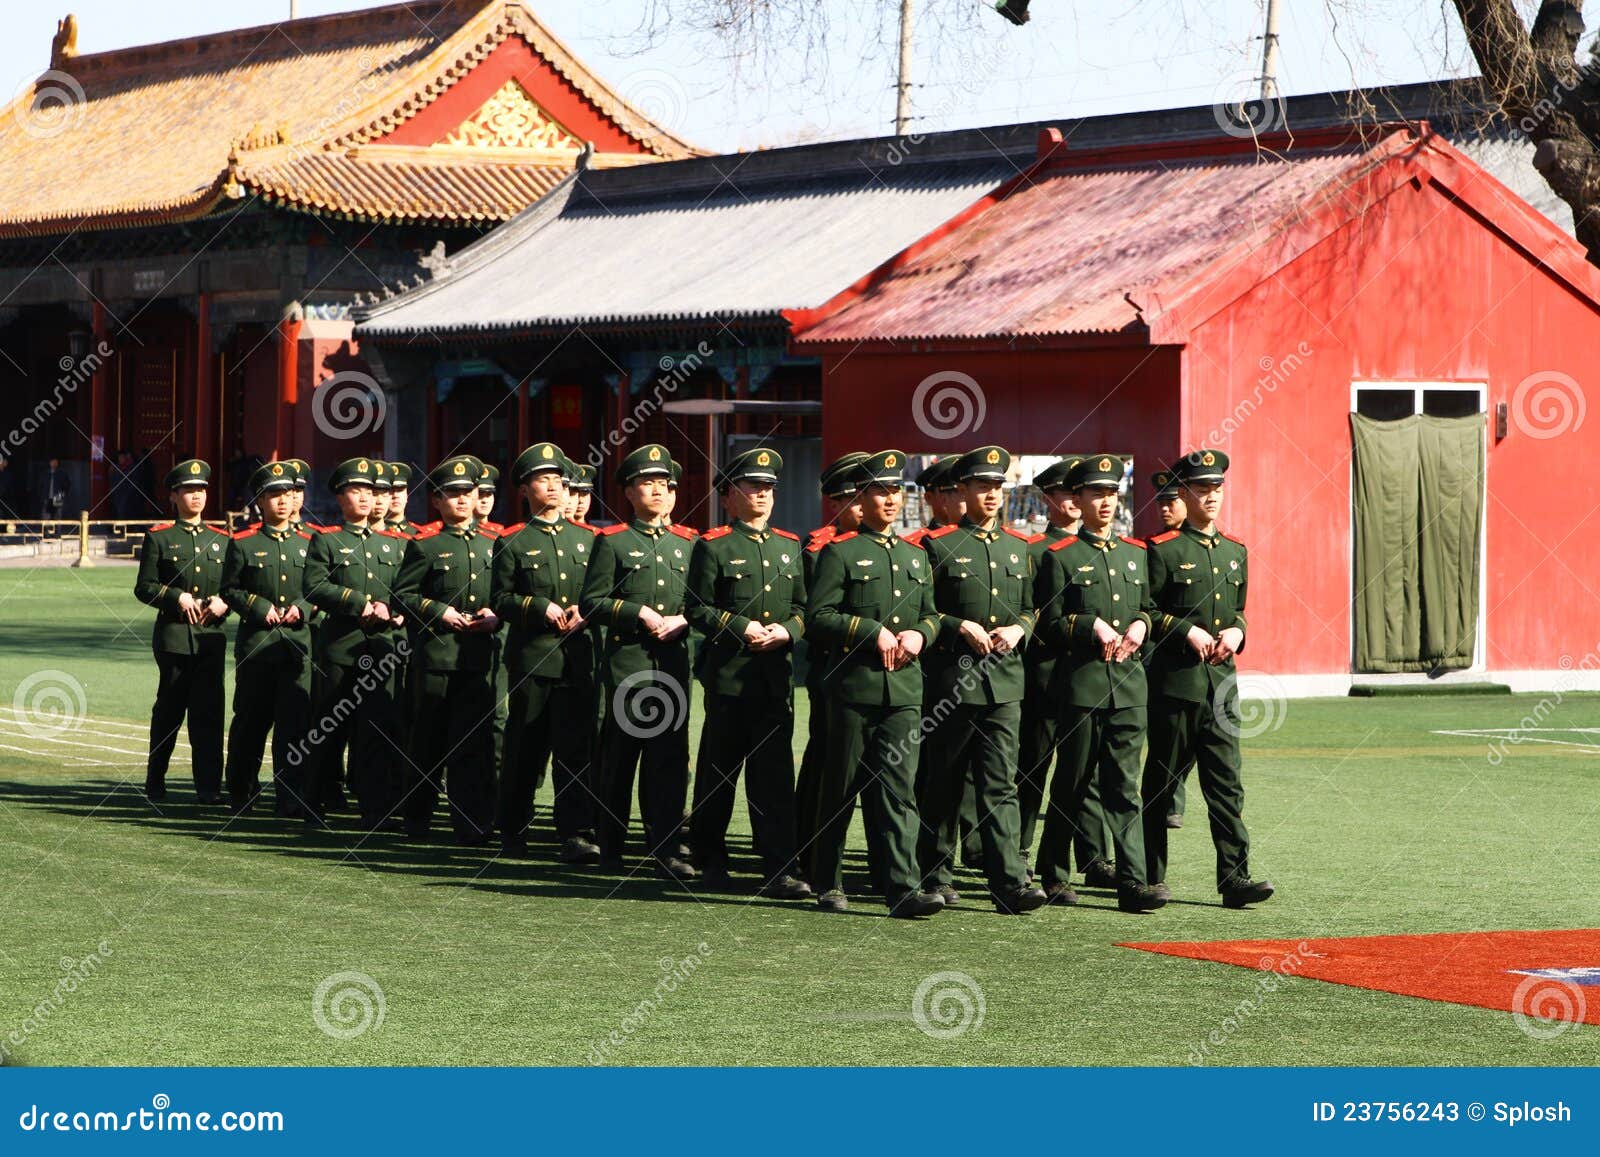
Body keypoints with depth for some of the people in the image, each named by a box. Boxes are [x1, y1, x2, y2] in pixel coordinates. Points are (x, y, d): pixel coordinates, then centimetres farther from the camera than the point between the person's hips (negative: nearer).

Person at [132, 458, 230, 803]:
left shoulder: (221, 540, 14)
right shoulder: (159, 538, 3)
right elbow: (144, 587, 1)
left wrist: (223, 602, -5)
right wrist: (177, 597, -14)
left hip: (211, 635, 3)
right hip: (173, 633, -3)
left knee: (209, 711, -3)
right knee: (169, 709, 3)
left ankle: (209, 787, -2)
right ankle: (155, 784, 16)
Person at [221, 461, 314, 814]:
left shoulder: (306, 543, 11)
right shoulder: (243, 543, 2)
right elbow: (230, 590, 2)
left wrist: (302, 608, -4)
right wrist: (261, 608, -10)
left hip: (297, 642, 2)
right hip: (255, 643, -2)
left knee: (295, 720, -4)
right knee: (251, 719, 4)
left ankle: (291, 793, -1)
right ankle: (241, 793, 17)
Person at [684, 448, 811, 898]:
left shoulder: (789, 545, 14)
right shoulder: (713, 546, -1)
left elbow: (803, 604, 17)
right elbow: (698, 609, -4)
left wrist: (787, 630, -4)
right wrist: (741, 628, -16)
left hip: (777, 674, 4)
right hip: (728, 672, -3)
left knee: (775, 775, -3)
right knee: (719, 770, 6)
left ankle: (779, 870, -6)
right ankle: (709, 857, 21)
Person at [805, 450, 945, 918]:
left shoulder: (914, 557, 17)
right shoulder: (840, 553, 0)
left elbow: (931, 613, 23)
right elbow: (817, 617, -8)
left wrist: (918, 634, 1)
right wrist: (873, 632, -15)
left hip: (904, 687, 4)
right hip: (855, 685, -4)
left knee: (899, 788, -6)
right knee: (842, 788, 4)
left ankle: (904, 887, -13)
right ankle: (828, 884, 17)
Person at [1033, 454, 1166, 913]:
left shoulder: (1135, 554, 15)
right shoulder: (1061, 557, 0)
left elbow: (1149, 607, 22)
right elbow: (1049, 624, -3)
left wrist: (1140, 626, 1)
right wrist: (1091, 627, -16)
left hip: (1128, 684, 4)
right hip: (1081, 682, -4)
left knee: (1124, 786, -2)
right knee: (1072, 784, 4)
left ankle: (1133, 882, -8)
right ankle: (1054, 873, 19)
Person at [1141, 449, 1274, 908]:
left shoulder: (1235, 551, 14)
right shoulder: (1164, 550, -5)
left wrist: (1235, 633, 2)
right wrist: (1187, 632, -16)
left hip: (1222, 682, 5)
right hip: (1175, 681, -5)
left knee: (1227, 784, -2)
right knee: (1162, 782, 3)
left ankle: (1235, 878, -5)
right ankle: (1150, 876, 12)